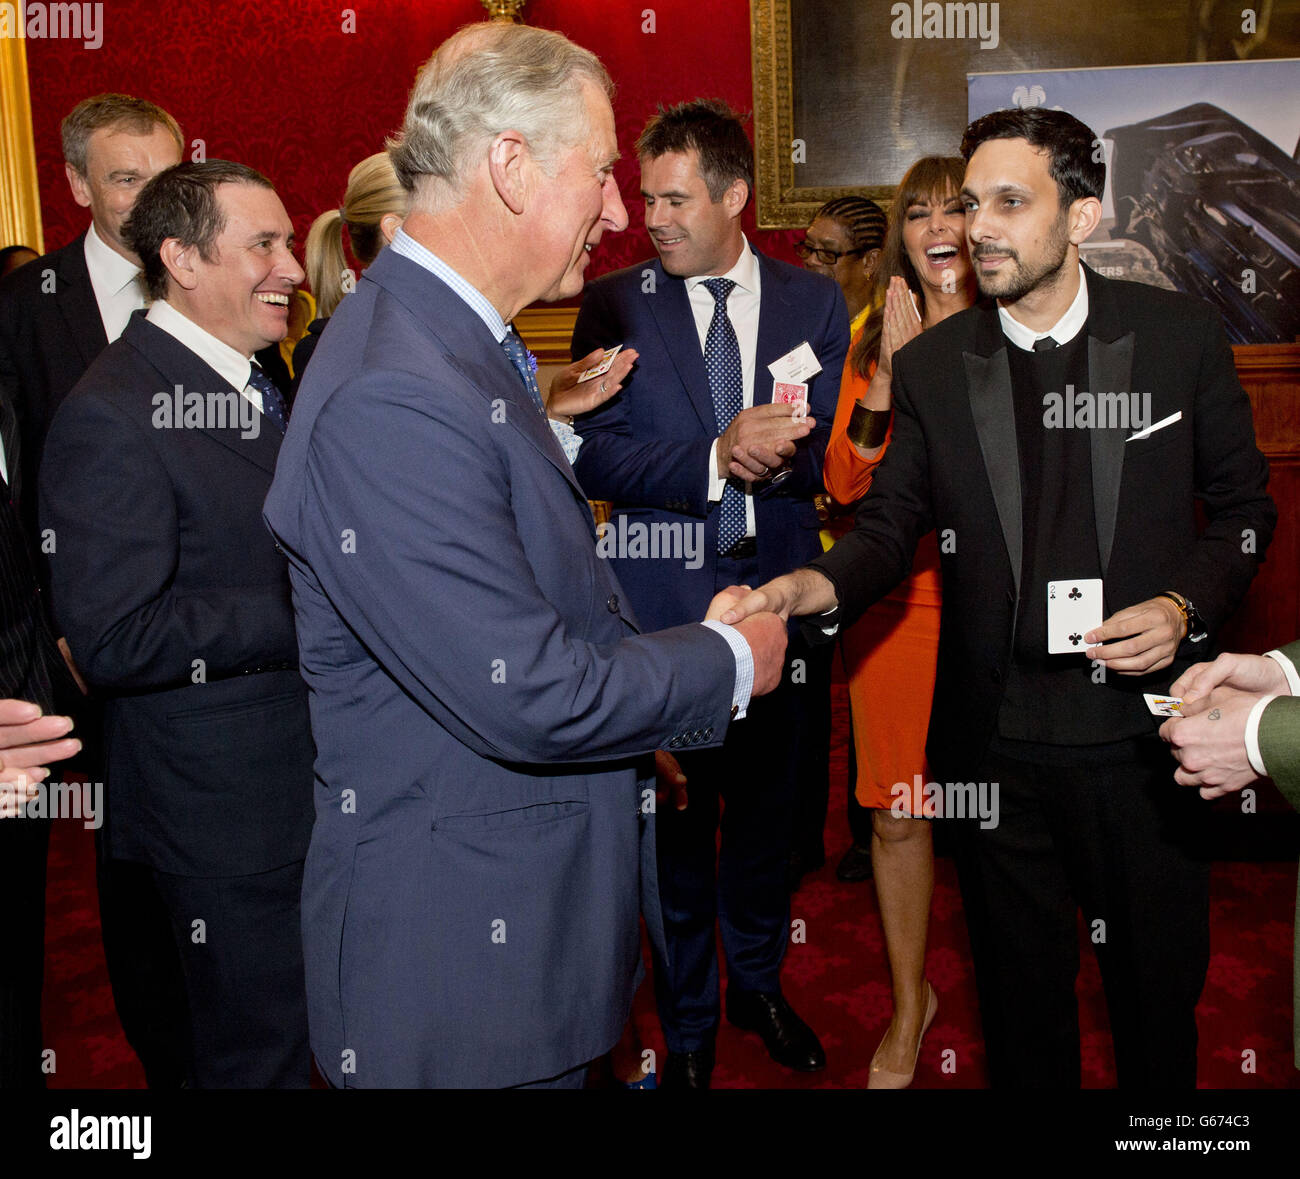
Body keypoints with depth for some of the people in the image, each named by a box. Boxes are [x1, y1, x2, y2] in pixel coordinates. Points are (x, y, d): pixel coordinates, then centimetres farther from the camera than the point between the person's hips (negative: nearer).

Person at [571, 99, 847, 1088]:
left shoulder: (814, 303, 3)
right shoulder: (613, 305, -2)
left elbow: (814, 459, -2)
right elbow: (597, 455, -11)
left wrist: (758, 449, -24)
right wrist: (716, 457, -25)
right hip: (663, 602, -2)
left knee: (768, 812, 17)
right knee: (675, 822, 10)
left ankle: (758, 986, 42)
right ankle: (686, 1022, 32)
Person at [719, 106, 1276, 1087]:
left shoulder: (1182, 335, -2)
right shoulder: (930, 363, 1)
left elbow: (1243, 506, 6)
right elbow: (891, 521, 1)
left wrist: (1187, 606, -11)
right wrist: (821, 586, -19)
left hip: (1145, 732, 0)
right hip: (999, 741, 1)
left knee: (1160, 989, 17)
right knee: (1022, 998, 17)